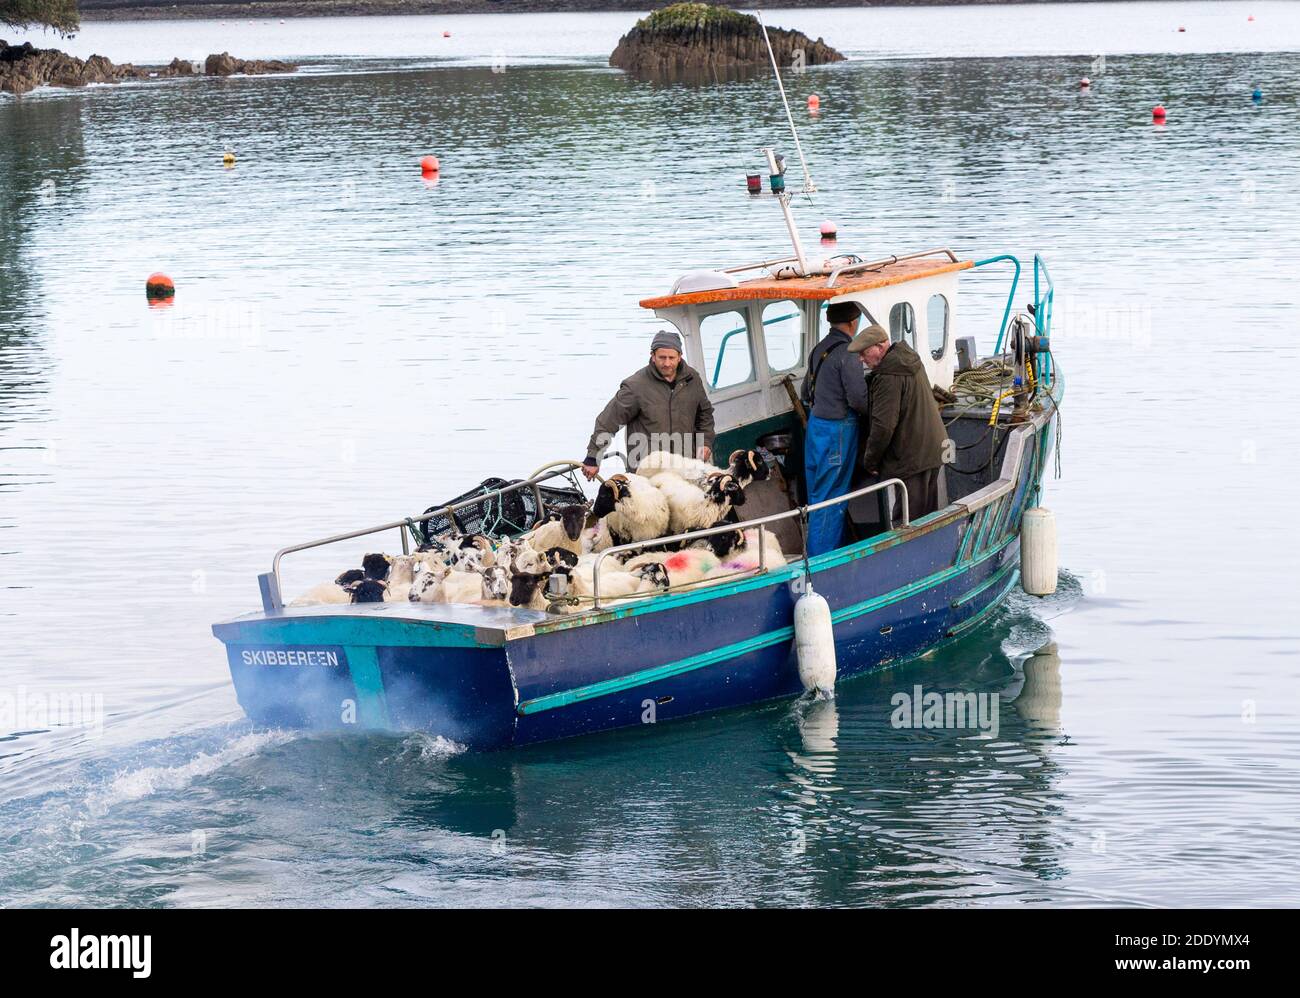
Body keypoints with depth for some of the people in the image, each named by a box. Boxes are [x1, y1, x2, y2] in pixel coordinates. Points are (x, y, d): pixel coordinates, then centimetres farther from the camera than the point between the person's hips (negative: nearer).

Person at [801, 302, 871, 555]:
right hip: (838, 429, -9)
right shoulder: (846, 354, -18)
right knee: (832, 498, -4)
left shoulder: (819, 349, 9)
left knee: (816, 492, 15)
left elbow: (807, 391, 18)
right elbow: (858, 399, -19)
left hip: (815, 425, 9)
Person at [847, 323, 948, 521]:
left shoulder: (888, 377, -21)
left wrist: (870, 461, -9)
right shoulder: (912, 360, 11)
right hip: (933, 451, 10)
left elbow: (883, 425, -22)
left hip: (909, 459, -10)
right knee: (928, 515, 16)